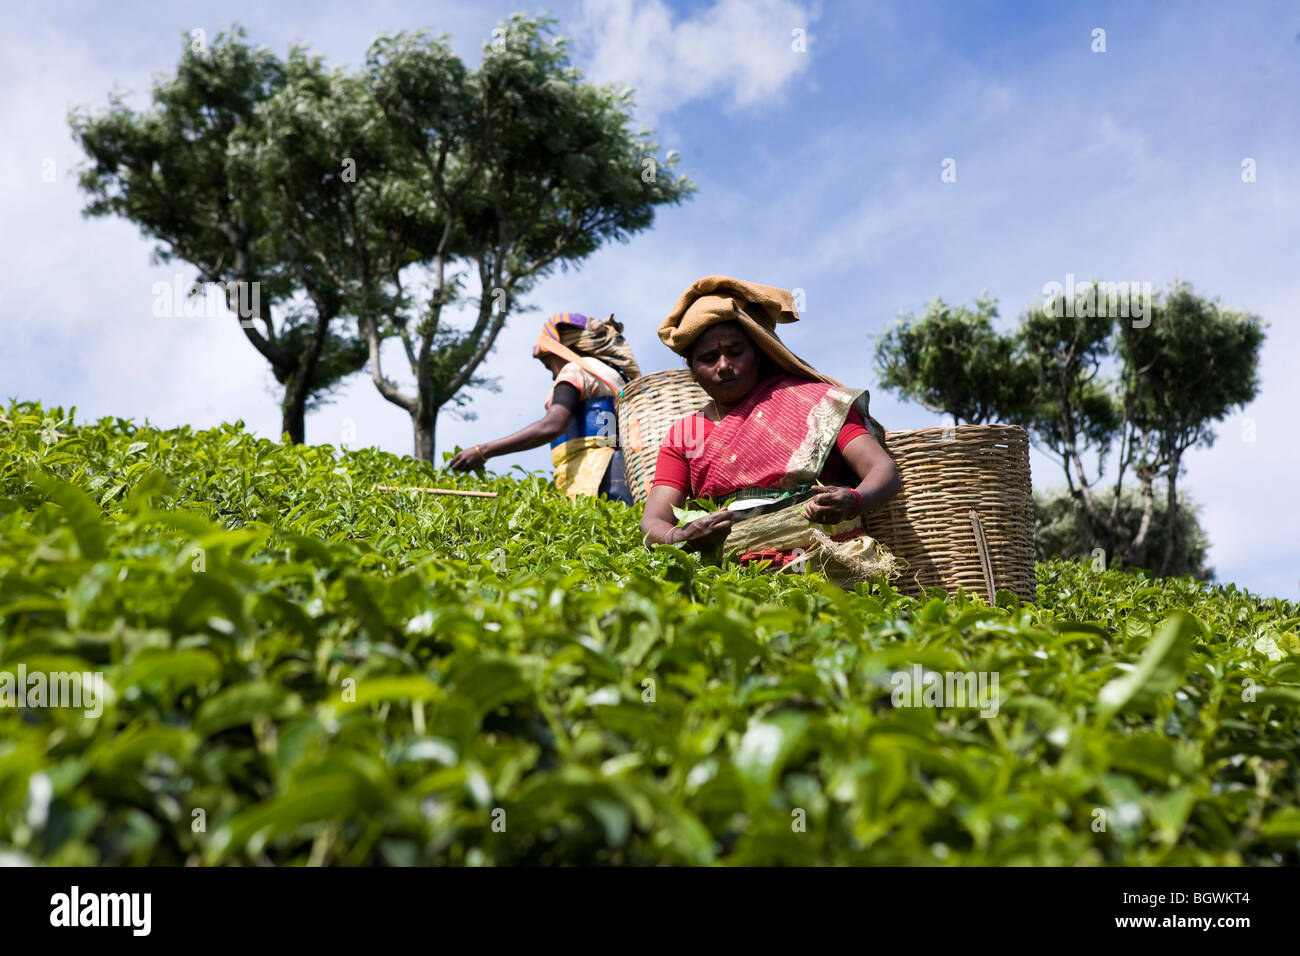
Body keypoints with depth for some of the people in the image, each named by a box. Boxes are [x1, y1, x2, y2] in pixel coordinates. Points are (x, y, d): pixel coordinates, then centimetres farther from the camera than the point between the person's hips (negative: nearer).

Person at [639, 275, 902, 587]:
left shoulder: (811, 399, 12)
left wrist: (853, 501, -23)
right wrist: (682, 539, -19)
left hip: (817, 558, -3)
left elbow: (885, 471, 2)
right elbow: (652, 523, 6)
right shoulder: (682, 436, 19)